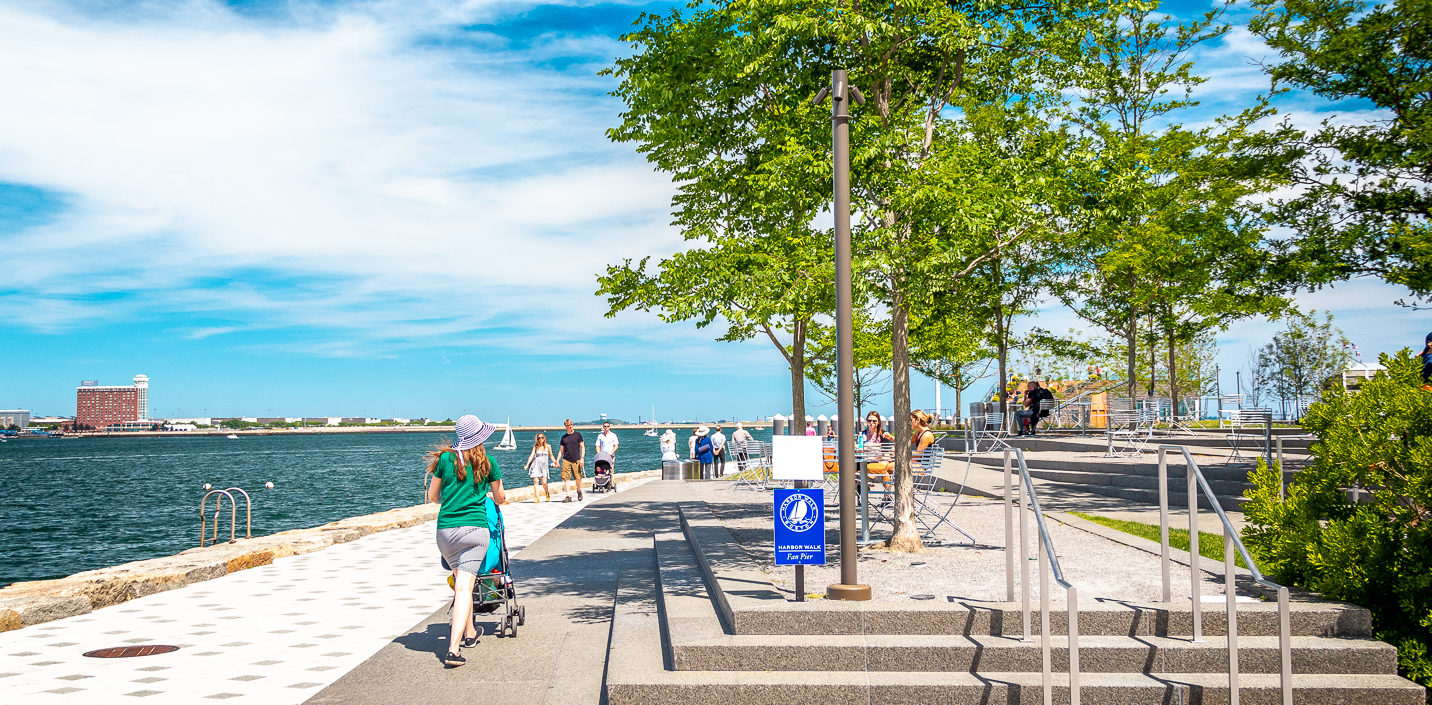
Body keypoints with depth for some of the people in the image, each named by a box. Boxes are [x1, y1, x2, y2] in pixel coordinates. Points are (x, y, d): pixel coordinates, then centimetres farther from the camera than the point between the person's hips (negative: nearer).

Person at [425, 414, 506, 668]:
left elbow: (432, 496, 14)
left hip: (445, 530, 2)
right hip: (475, 528, -2)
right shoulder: (487, 463, 5)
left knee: (460, 581, 22)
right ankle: (453, 648, -21)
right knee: (464, 586, -9)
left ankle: (469, 633, 35)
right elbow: (500, 499, 18)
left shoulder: (445, 458, 5)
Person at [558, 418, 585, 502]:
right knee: (565, 478, -8)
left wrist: (582, 458, -6)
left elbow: (582, 447, 4)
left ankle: (579, 491, 28)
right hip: (566, 460, 2)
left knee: (578, 478, 0)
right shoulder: (563, 437, 11)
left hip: (576, 460, -2)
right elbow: (561, 450, 15)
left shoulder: (578, 434, 5)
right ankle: (568, 496, -6)